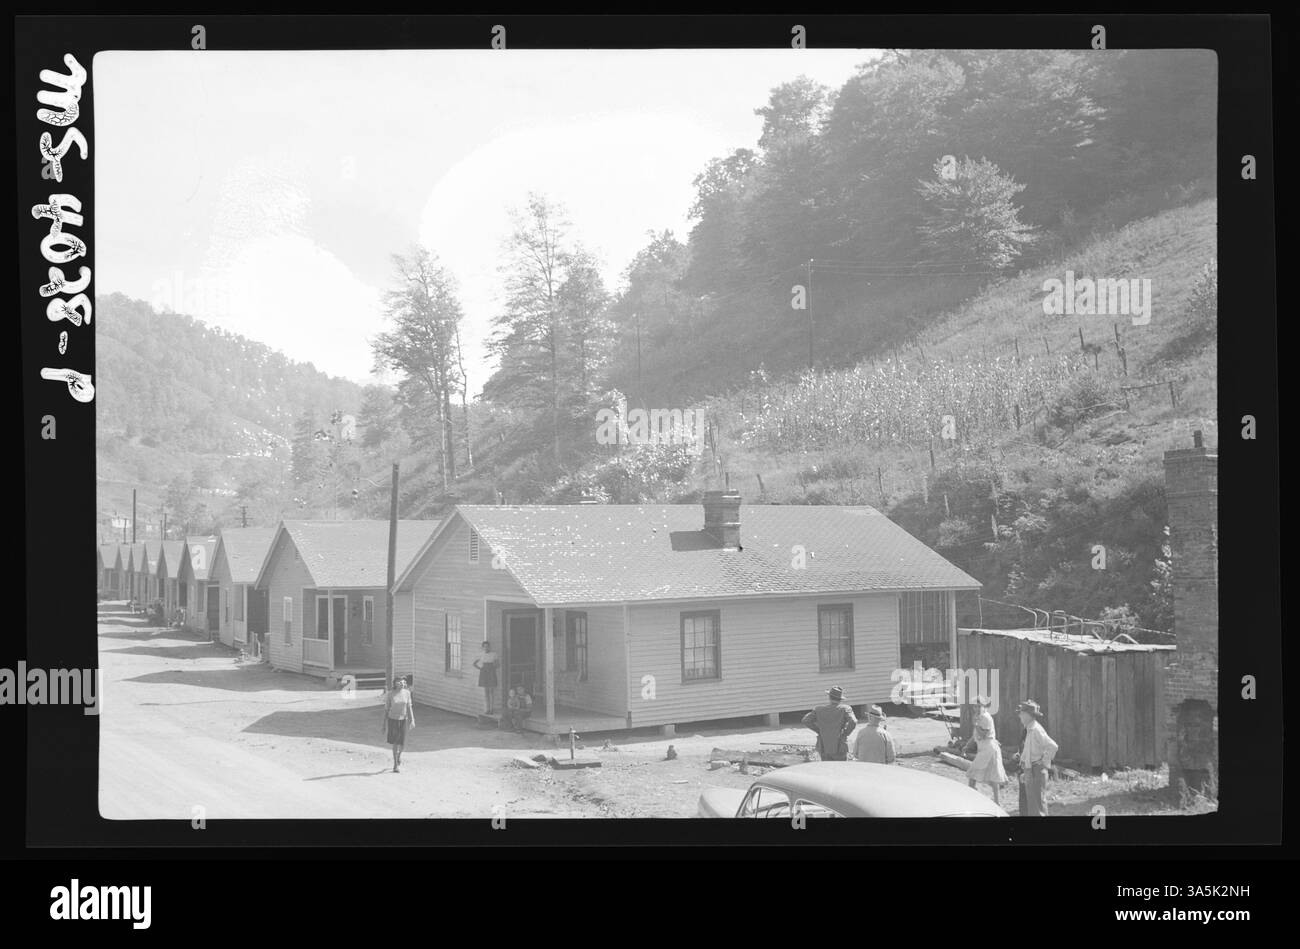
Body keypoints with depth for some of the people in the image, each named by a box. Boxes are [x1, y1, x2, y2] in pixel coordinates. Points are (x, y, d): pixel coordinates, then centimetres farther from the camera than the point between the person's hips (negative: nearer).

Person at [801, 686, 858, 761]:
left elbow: (806, 720, -4)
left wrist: (819, 731, 4)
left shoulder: (819, 709, 3)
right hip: (839, 748, -2)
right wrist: (845, 734, -5)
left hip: (824, 747, 2)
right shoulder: (845, 709, -5)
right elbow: (853, 722, -20)